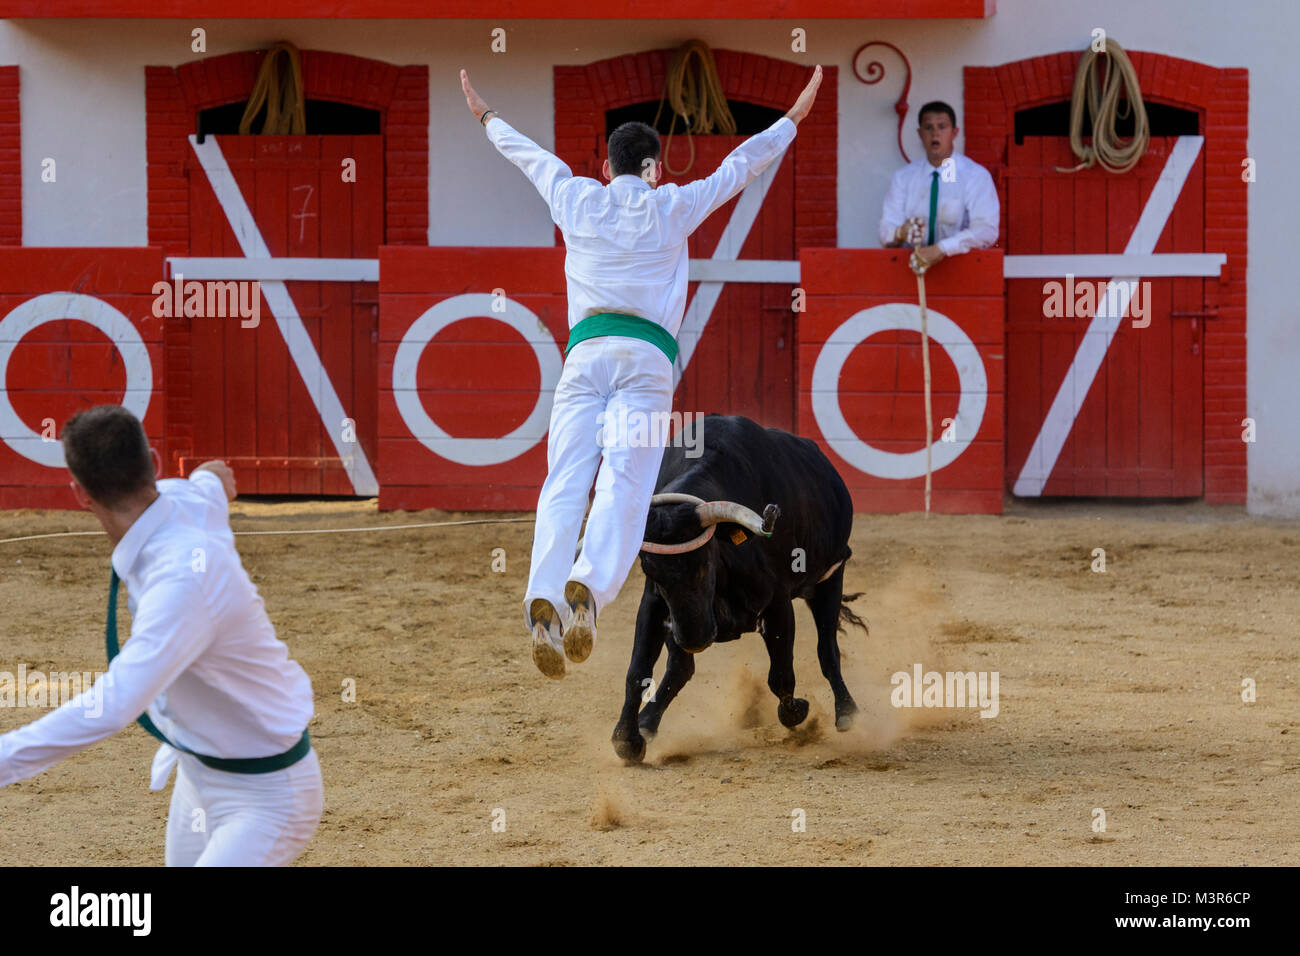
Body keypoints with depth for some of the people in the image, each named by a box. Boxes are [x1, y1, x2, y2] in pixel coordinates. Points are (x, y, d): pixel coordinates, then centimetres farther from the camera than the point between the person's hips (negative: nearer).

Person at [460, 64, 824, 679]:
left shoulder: (577, 199, 19)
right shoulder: (672, 208, 16)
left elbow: (529, 156, 37)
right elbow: (740, 165, 26)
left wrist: (486, 116, 54)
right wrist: (794, 118, 40)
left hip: (585, 350, 1)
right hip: (648, 354, -1)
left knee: (564, 484, -13)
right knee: (624, 488, -15)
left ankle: (545, 595, -36)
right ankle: (589, 588, -40)